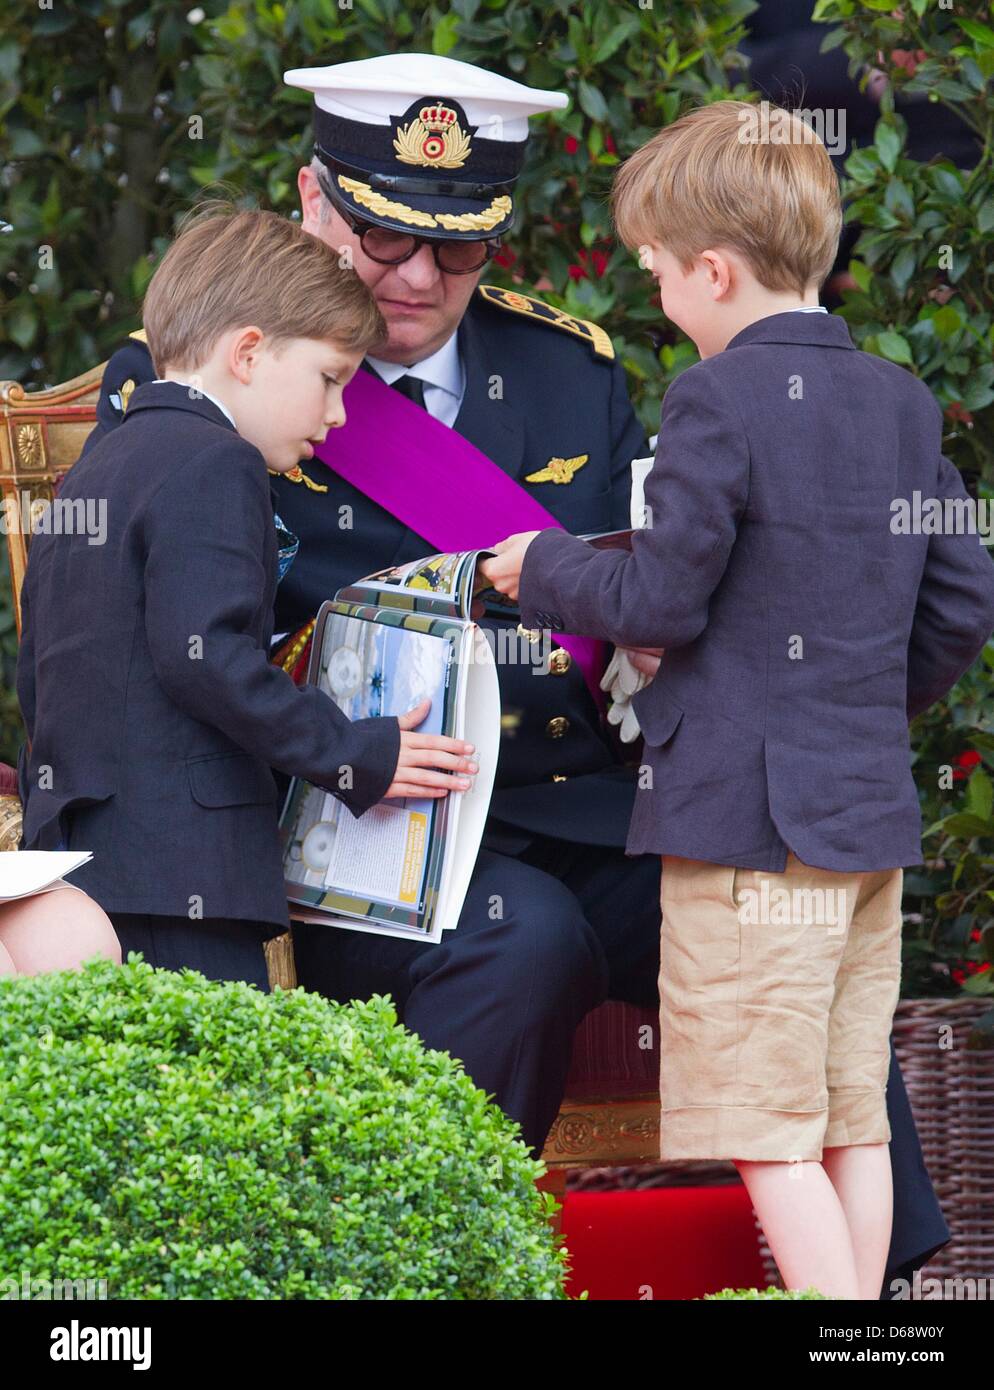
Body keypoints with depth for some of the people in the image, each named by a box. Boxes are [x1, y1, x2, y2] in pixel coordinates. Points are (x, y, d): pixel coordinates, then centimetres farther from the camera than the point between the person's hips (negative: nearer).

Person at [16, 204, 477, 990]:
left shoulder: (91, 474, 22)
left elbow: (36, 672, 25)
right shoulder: (214, 464, -8)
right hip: (179, 864, -10)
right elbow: (205, 654, -19)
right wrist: (356, 757, -12)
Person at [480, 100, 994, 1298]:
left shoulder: (722, 401, -14)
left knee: (773, 1137, -5)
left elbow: (660, 599, -13)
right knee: (854, 1122, 13)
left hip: (748, 813, -8)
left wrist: (543, 570, 4)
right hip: (873, 813, 8)